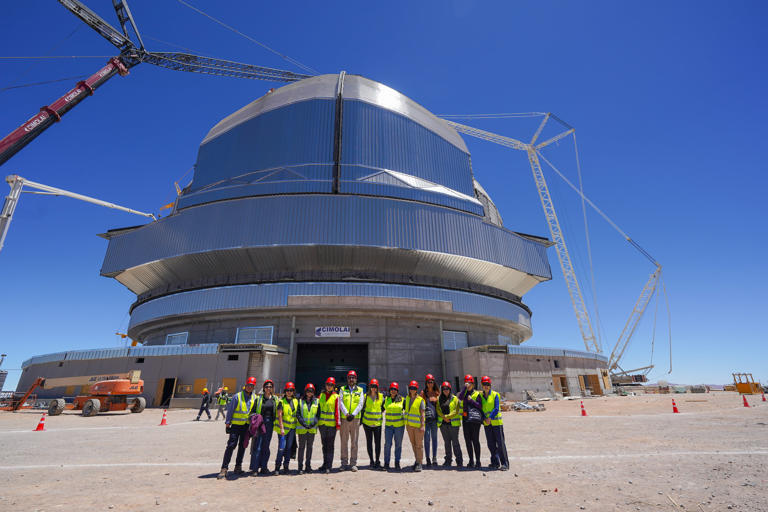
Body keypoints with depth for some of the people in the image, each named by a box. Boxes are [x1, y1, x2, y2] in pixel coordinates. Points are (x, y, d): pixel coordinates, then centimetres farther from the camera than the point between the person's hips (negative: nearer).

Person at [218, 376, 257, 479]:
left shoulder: (255, 398, 4)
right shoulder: (237, 396, -7)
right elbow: (230, 410, -4)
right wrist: (227, 422, -6)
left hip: (247, 426, 4)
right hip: (236, 424, -4)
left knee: (242, 446, 12)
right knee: (231, 445, -9)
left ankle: (238, 466, 24)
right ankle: (224, 468, -3)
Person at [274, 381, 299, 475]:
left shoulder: (296, 401, 7)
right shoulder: (281, 401, -6)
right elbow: (279, 415, -10)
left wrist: (297, 426, 10)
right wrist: (281, 428, -16)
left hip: (292, 428, 4)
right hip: (283, 428, -4)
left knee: (289, 448, 7)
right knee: (282, 447, -7)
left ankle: (286, 467, 17)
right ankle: (277, 467, 7)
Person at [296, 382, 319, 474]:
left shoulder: (316, 401, 5)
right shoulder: (300, 401, 2)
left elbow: (318, 414, 4)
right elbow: (298, 414, -2)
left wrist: (314, 423, -11)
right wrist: (303, 424, -14)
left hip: (312, 428, 2)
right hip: (302, 428, -2)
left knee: (309, 447, 9)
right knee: (301, 447, 1)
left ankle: (308, 466, 18)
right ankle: (300, 467, 8)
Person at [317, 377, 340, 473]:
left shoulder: (336, 397, -3)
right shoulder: (321, 395, 9)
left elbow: (337, 411, -4)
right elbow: (318, 409, 12)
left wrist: (338, 423, -7)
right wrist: (317, 422, 10)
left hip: (332, 424, -4)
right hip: (322, 423, 4)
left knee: (330, 445, 0)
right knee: (324, 444, 14)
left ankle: (329, 466, 6)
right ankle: (325, 463, 25)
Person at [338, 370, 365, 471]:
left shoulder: (360, 390, 8)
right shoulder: (342, 389, 7)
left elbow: (360, 404, 0)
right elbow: (341, 403, -2)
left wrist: (353, 414, -12)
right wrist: (346, 414, -14)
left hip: (355, 419, 0)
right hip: (344, 419, 0)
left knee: (354, 442, 3)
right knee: (344, 441, 5)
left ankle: (353, 463, 11)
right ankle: (344, 463, 14)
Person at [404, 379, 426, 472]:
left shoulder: (420, 400, -9)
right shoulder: (407, 398, 8)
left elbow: (422, 414, -10)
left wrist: (422, 425, -15)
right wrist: (406, 424, 16)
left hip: (418, 425, -6)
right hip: (409, 425, 6)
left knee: (419, 444, -1)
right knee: (413, 444, 14)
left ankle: (419, 463, 6)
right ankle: (417, 460, 29)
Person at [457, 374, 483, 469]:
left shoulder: (477, 394, 3)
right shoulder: (464, 392, 12)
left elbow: (480, 406, -3)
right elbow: (460, 397, -10)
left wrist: (471, 400, -11)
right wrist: (465, 388, -13)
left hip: (475, 418, -4)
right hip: (466, 419, 4)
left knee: (475, 440, -2)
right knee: (468, 441, 7)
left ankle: (477, 461, 7)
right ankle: (471, 461, 17)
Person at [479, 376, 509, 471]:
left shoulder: (495, 395, -6)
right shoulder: (480, 396, 7)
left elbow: (496, 409, -11)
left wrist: (490, 418, -18)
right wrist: (484, 419, -7)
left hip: (496, 422, -4)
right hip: (487, 424, 4)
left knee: (500, 443, -3)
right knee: (491, 444, 10)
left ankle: (505, 463, 4)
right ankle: (495, 463, 23)